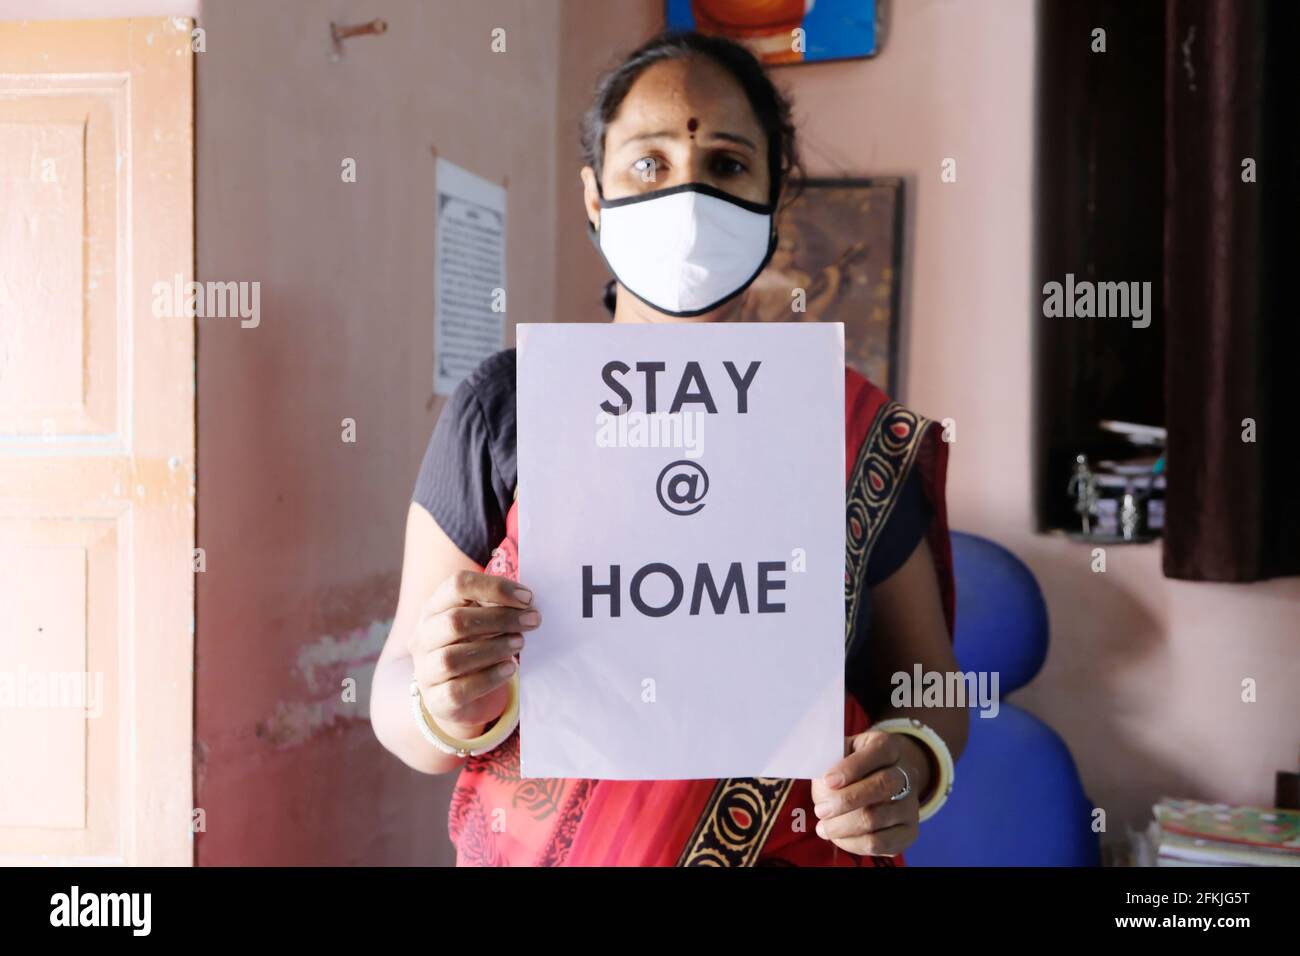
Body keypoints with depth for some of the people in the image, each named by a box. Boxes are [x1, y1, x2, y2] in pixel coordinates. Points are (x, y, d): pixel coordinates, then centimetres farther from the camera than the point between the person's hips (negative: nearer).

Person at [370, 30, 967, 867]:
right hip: (533, 851, 0)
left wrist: (911, 764, -21)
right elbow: (398, 701, -8)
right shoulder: (505, 411, -11)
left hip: (804, 850, 1)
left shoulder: (861, 436, -8)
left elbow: (928, 692, 0)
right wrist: (448, 704, -29)